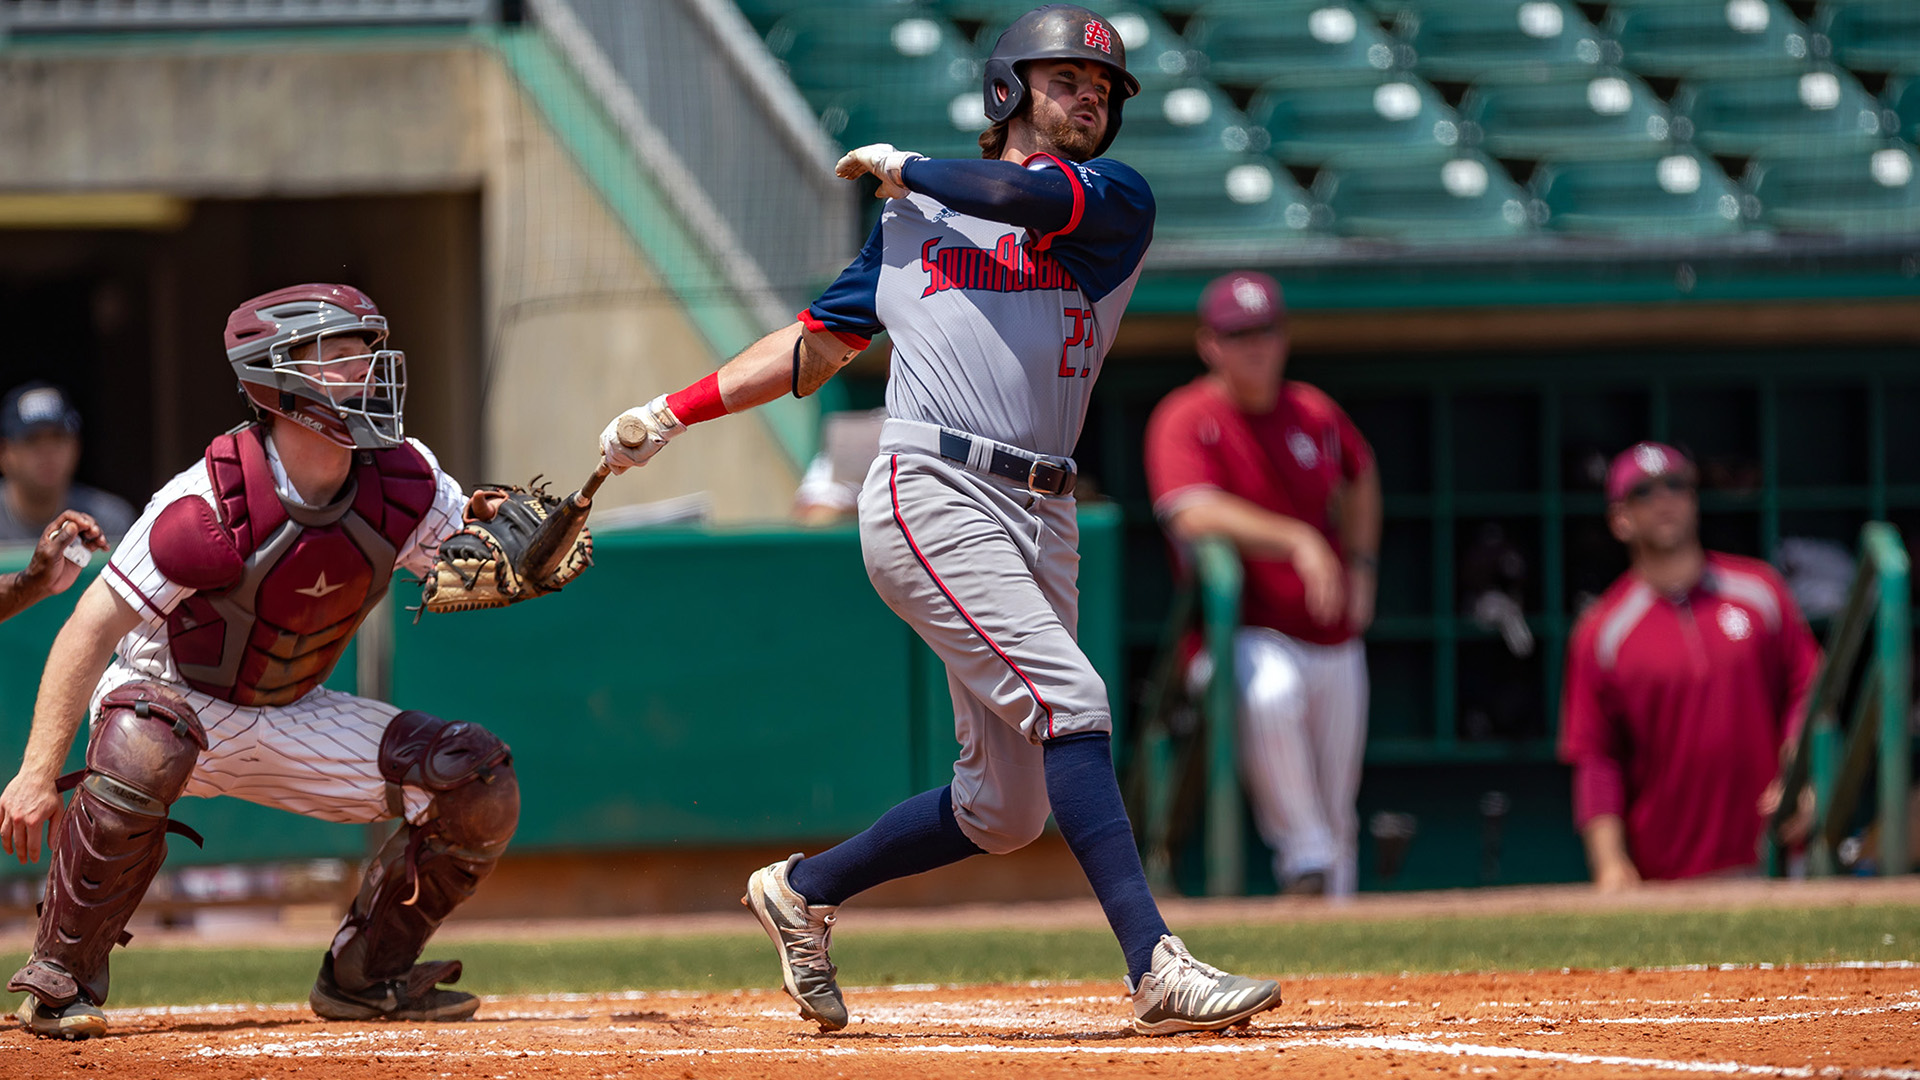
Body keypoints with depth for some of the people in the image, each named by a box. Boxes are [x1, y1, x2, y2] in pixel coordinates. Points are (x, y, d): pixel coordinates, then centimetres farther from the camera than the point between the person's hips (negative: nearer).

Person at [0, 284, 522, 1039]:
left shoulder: (404, 483, -13)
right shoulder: (211, 505, -30)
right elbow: (92, 630, -27)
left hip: (290, 718, 6)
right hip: (167, 695, -6)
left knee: (480, 781, -8)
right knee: (143, 754, -42)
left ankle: (365, 975, 10)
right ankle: (61, 978, -24)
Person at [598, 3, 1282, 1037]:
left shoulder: (1117, 201, 10)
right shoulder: (909, 218, 15)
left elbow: (1023, 197, -13)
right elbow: (815, 346, 23)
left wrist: (905, 168, 4)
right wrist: (673, 411, 16)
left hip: (1041, 520, 3)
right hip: (932, 496, -3)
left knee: (1005, 808, 6)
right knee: (1069, 700, -22)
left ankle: (804, 891, 29)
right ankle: (1157, 969, -29)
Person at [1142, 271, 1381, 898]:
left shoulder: (1314, 413, 6)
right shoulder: (1186, 420, -11)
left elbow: (1360, 476, 29)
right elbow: (1193, 514, -30)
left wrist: (1361, 565, 16)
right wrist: (1296, 540, -40)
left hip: (1333, 643, 6)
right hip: (1247, 635, -6)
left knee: (1336, 817, 11)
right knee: (1270, 691, -41)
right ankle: (1304, 857, -29)